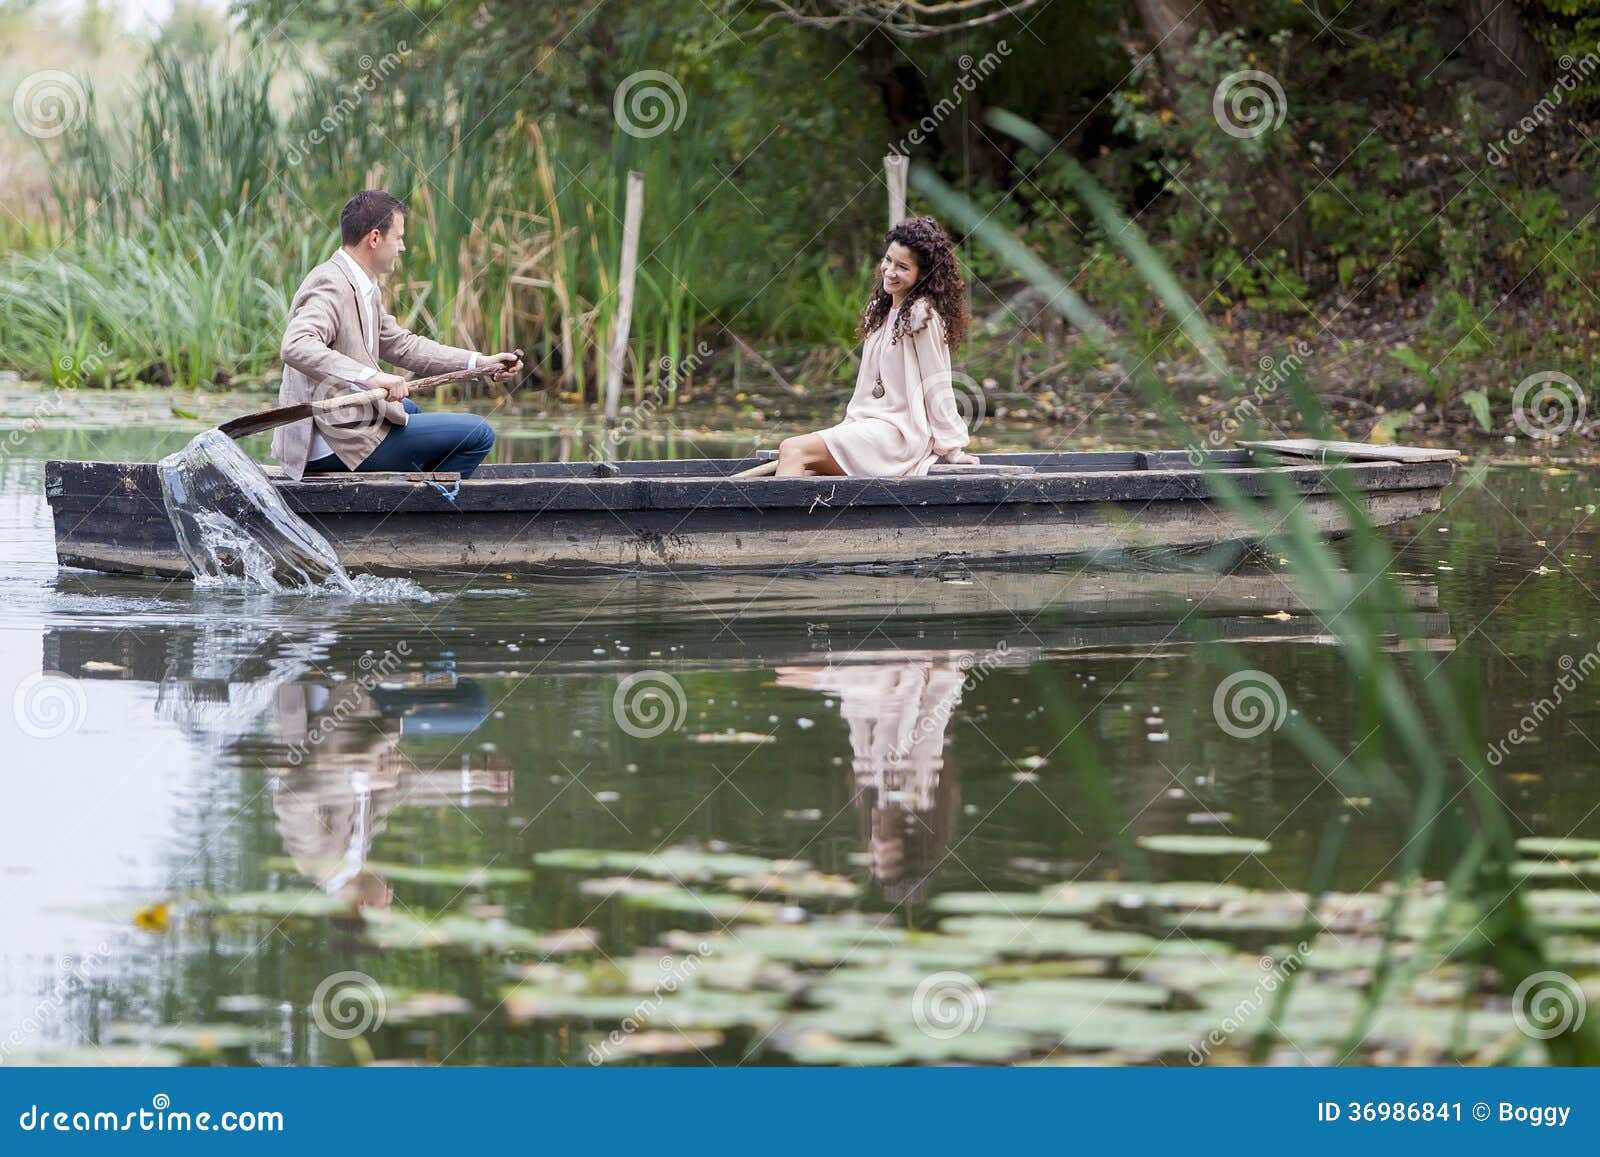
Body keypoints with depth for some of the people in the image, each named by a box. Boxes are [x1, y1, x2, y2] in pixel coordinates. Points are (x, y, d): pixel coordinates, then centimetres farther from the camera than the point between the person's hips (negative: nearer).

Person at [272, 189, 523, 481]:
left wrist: (478, 363, 15)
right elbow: (296, 347, -35)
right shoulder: (331, 285, -19)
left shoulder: (365, 287, 12)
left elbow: (400, 345, 21)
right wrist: (370, 377, -42)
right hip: (337, 443, -11)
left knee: (410, 409, 41)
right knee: (478, 434, -7)